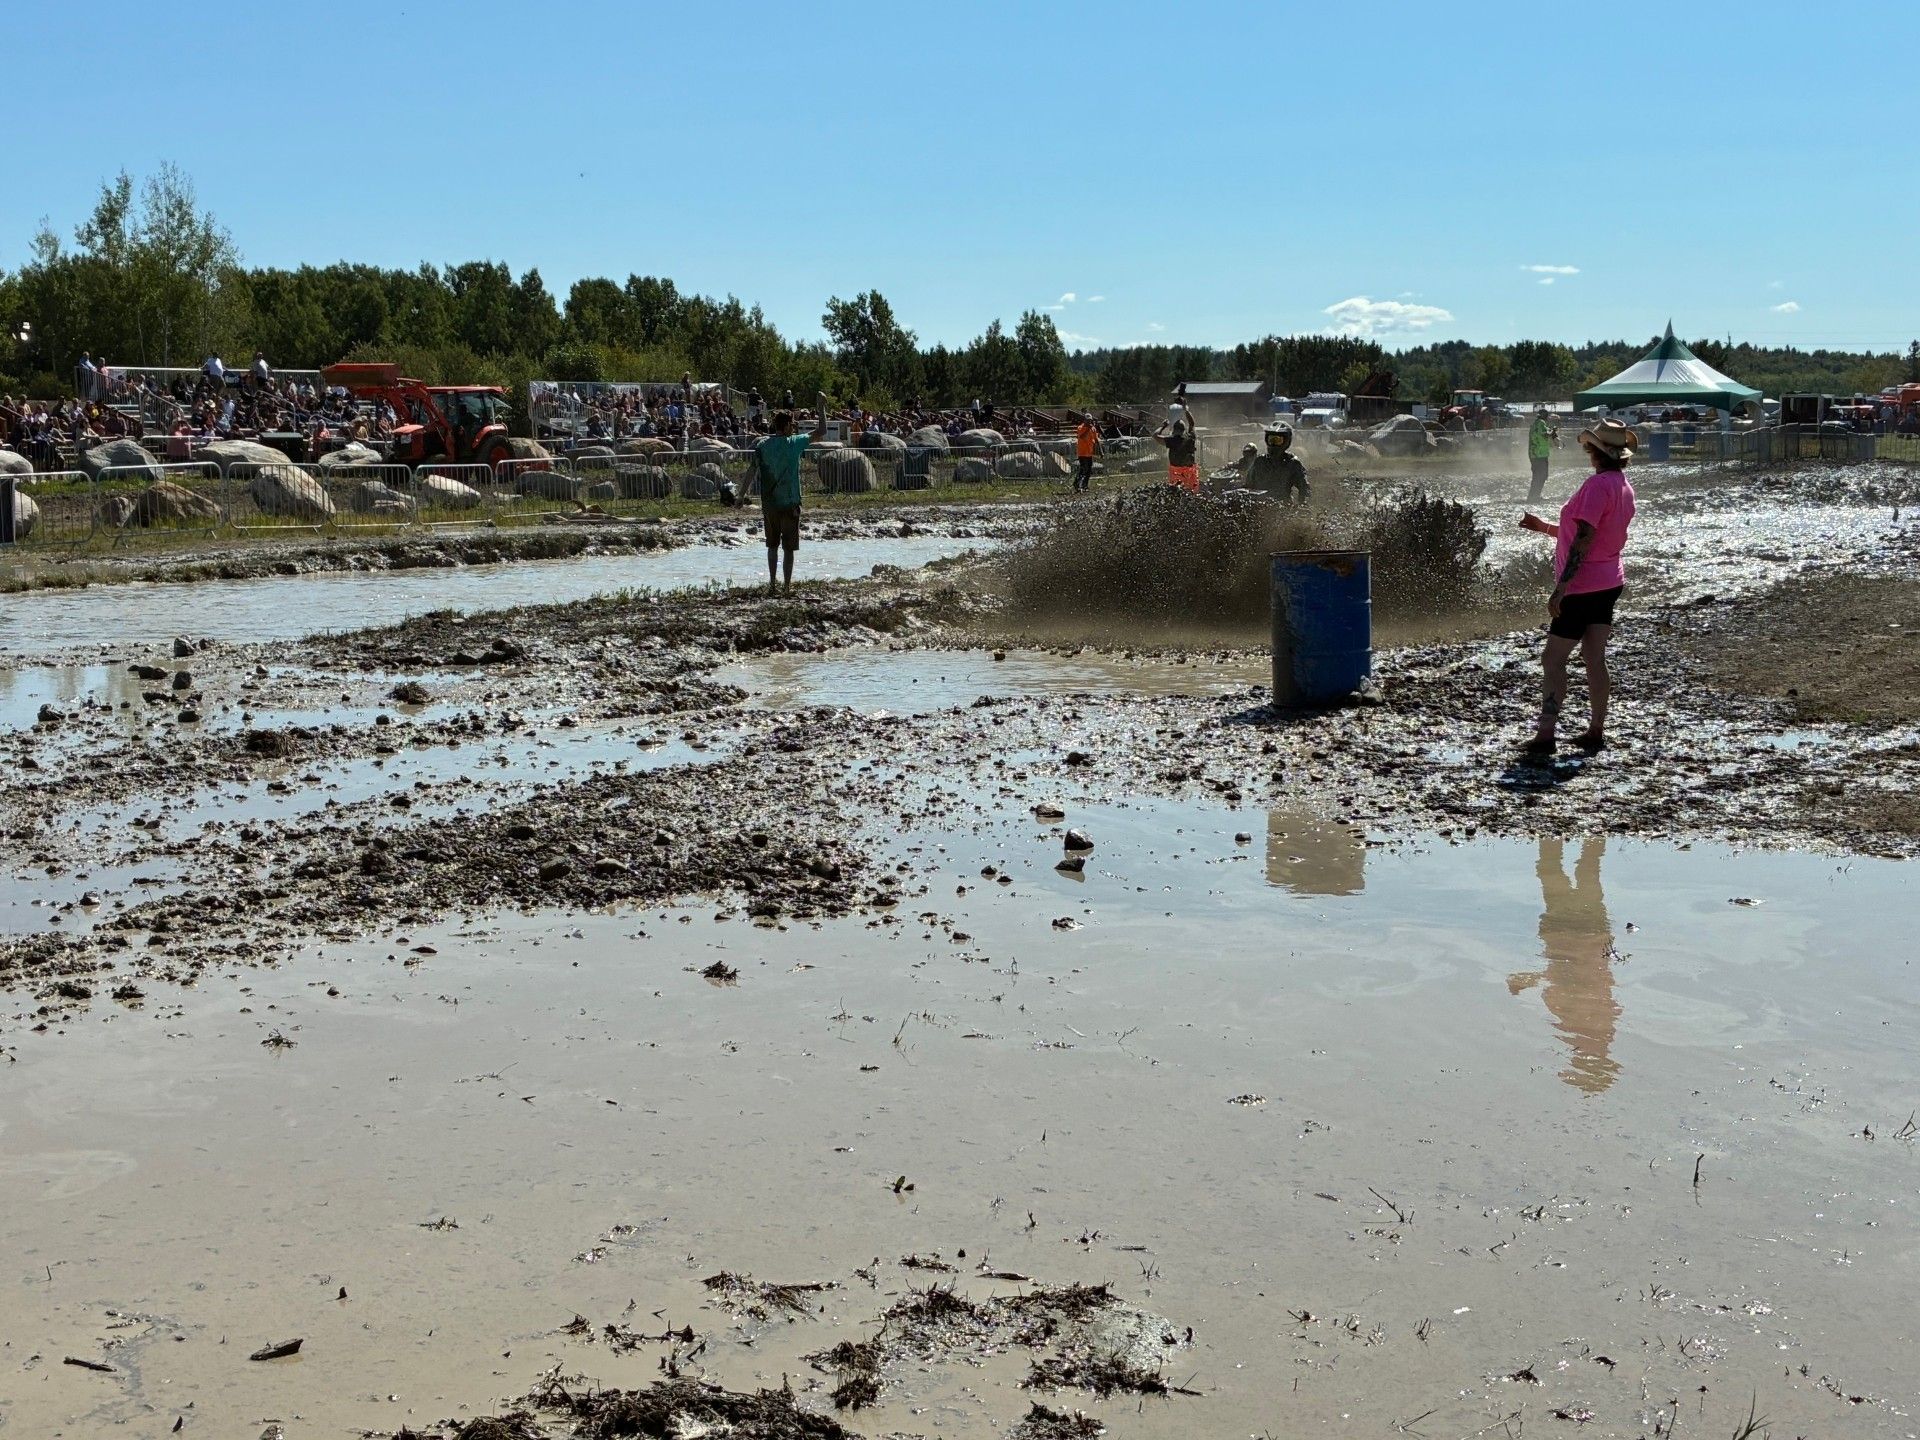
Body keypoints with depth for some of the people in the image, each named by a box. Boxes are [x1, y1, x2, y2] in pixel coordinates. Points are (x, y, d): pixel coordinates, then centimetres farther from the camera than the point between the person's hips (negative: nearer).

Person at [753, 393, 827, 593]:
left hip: (768, 504, 4)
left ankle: (773, 584, 10)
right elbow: (821, 432, -4)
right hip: (789, 503, -4)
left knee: (772, 545, 13)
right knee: (789, 547, 2)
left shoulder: (762, 445, 2)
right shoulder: (793, 443, -9)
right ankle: (787, 586, 2)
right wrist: (822, 406, 6)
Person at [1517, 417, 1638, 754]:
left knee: (1553, 660, -5)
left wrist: (1560, 587, -23)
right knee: (1595, 660, 12)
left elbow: (1583, 540, -24)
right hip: (1610, 583, 9)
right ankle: (1596, 732, 15)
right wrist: (1543, 527, 21)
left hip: (1583, 586, -9)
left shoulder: (1597, 484, -19)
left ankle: (1545, 735, -6)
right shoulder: (1624, 486, 11)